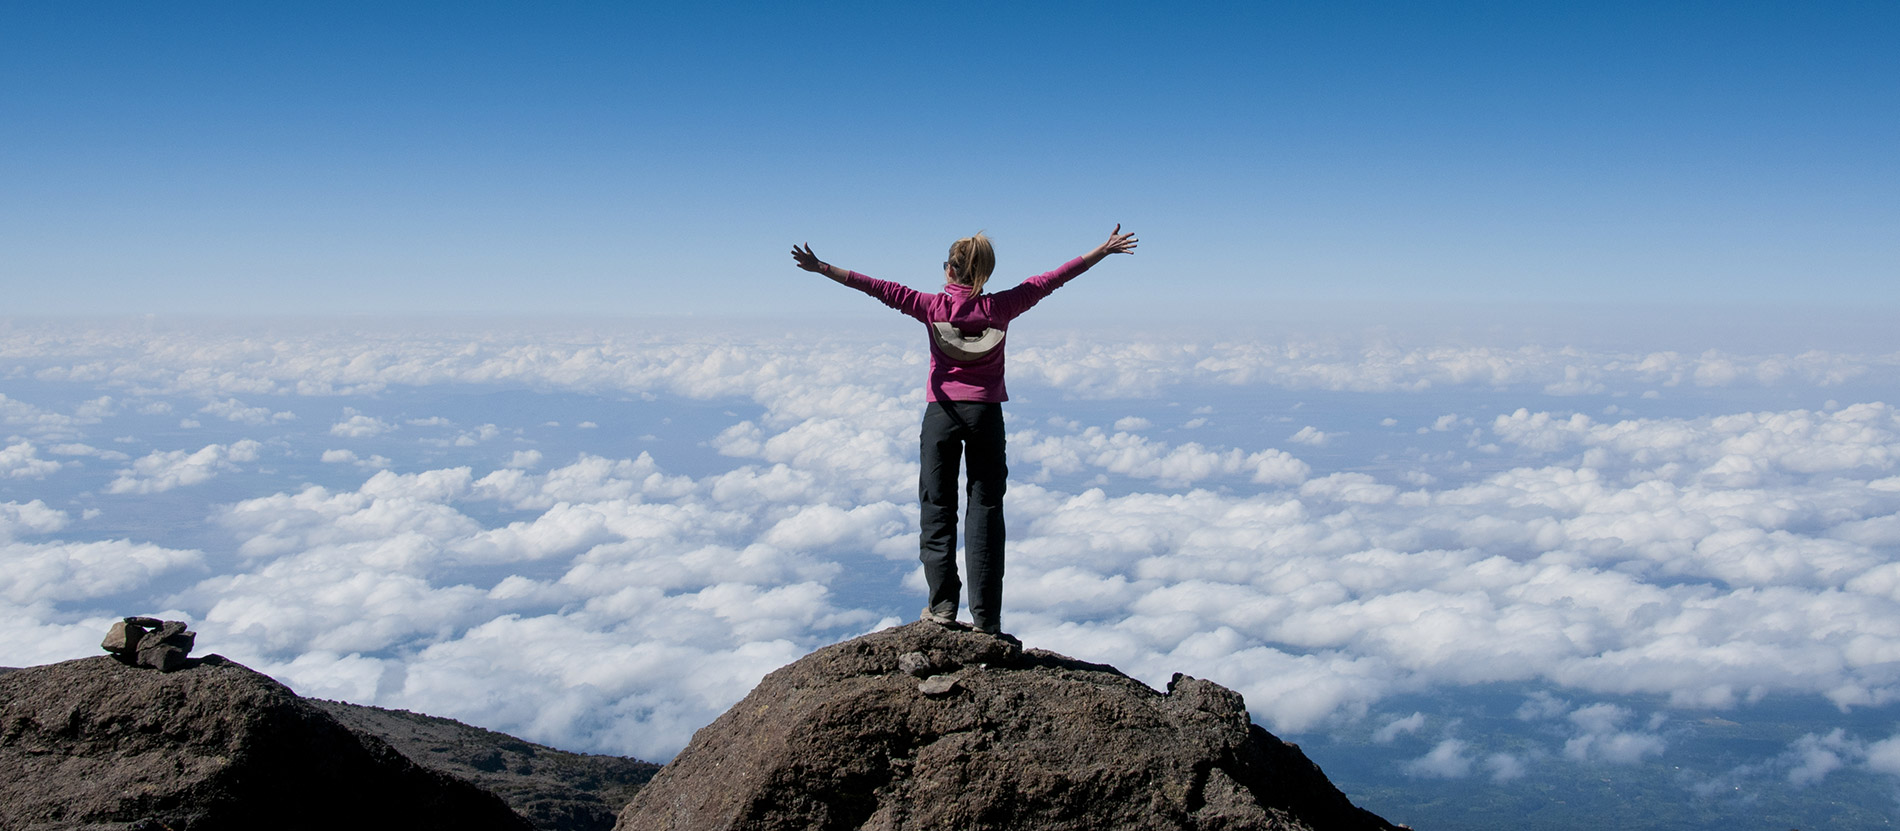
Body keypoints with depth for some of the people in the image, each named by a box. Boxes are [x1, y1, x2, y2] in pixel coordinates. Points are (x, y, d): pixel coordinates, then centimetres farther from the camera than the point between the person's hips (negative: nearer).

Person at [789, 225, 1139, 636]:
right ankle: (986, 618, 1)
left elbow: (880, 288, -3)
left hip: (942, 412, -1)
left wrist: (822, 268, 1)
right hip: (986, 413, 1)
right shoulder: (1000, 307, 0)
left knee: (937, 508, 8)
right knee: (986, 509, 3)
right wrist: (1104, 250, 12)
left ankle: (943, 603, 1)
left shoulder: (932, 307, -3)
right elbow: (1051, 279, 5)